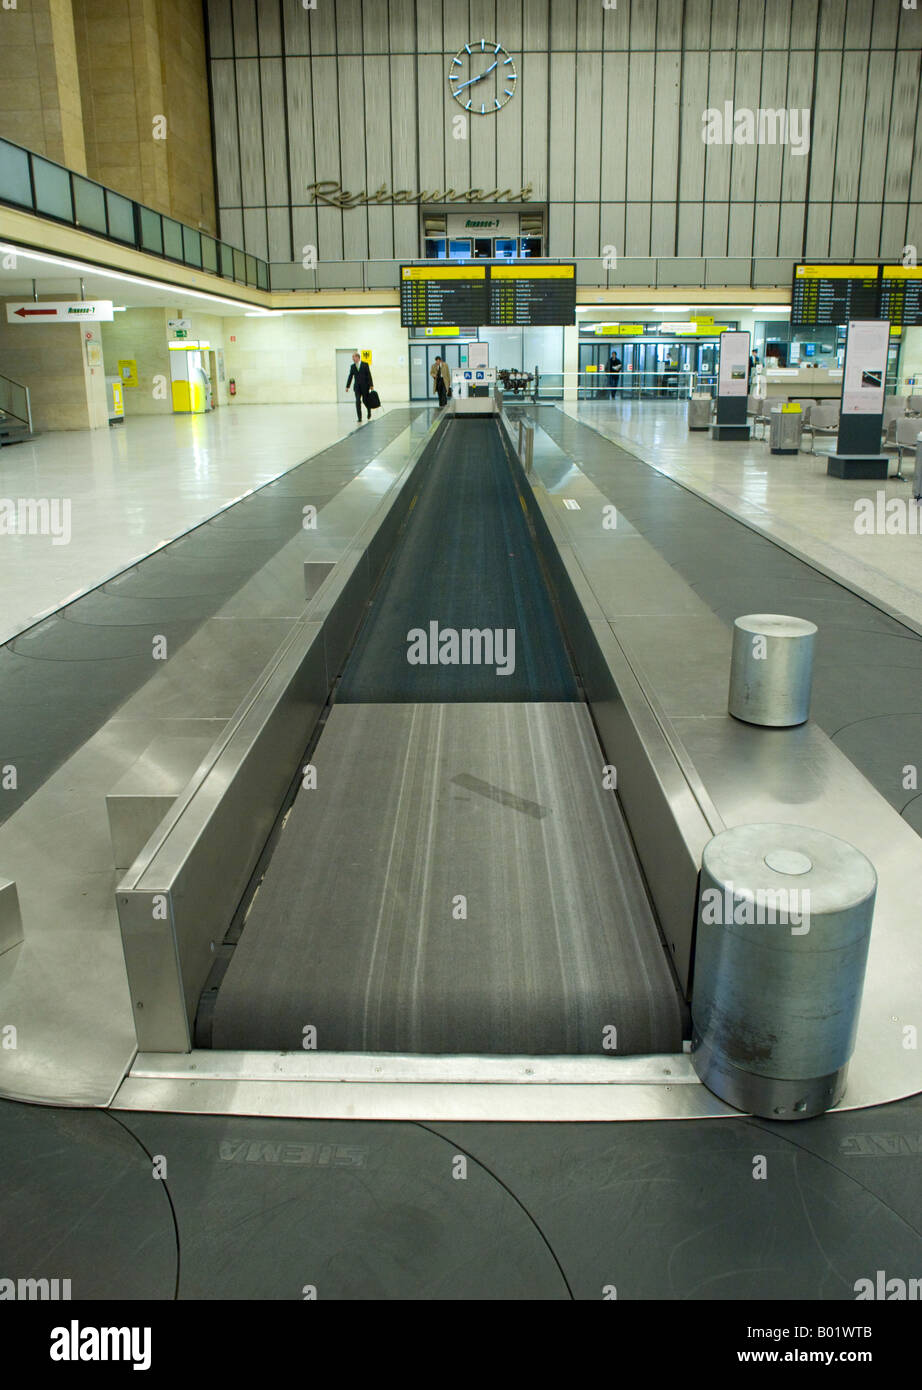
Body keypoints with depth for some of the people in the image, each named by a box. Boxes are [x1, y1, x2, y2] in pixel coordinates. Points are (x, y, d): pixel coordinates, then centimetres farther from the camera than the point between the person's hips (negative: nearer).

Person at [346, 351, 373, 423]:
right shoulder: (352, 366, 5)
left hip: (365, 386, -2)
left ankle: (369, 411, 39)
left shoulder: (365, 364, -4)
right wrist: (347, 386, 4)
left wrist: (371, 385, -10)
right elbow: (350, 376, 8)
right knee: (358, 401, -9)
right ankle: (359, 418, -7)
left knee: (365, 400, 6)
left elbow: (369, 375, -5)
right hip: (357, 387, 2)